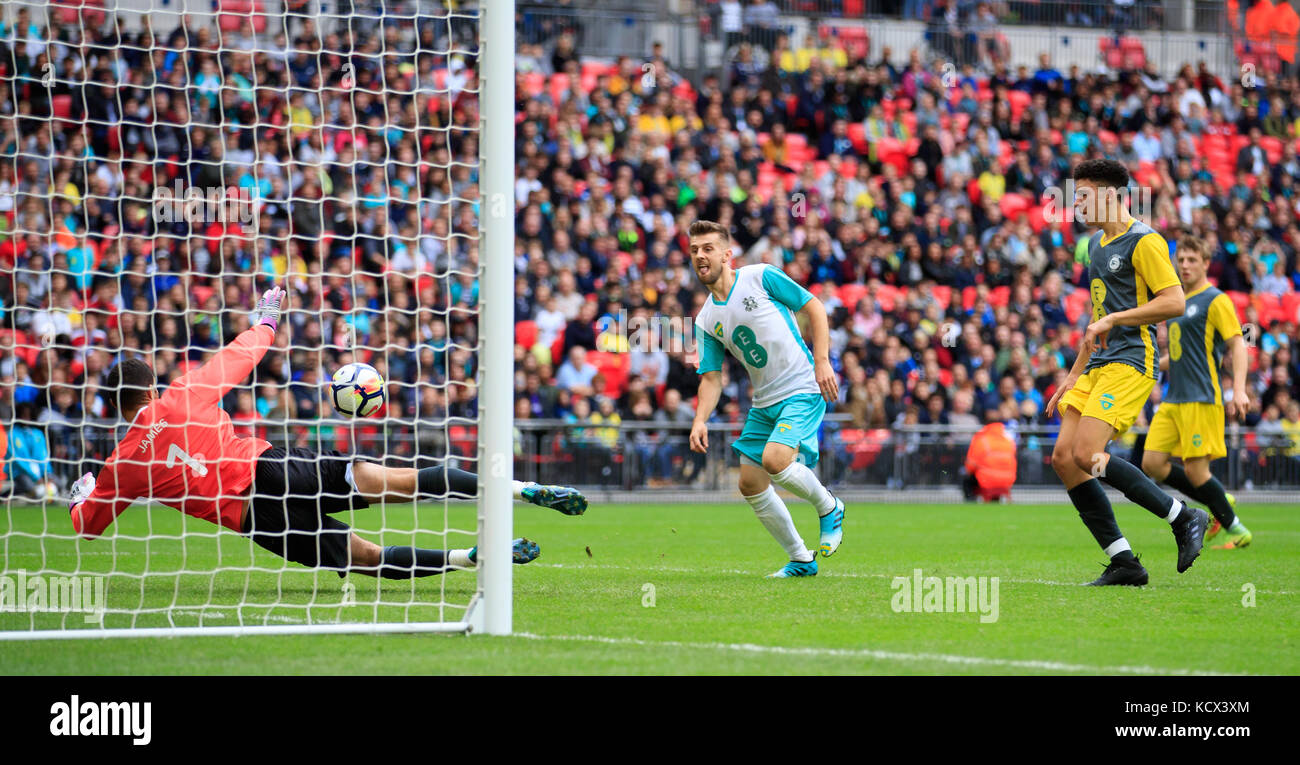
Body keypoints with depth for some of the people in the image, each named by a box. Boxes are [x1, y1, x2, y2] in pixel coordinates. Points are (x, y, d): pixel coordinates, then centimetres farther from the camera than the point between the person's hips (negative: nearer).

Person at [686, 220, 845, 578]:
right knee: (750, 484, 3)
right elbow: (711, 377, 8)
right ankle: (801, 560, 17)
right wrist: (700, 420, -8)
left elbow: (814, 307, -3)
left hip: (802, 390, -7)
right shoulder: (706, 320, 8)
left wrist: (822, 360, -12)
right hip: (764, 402, 7)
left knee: (775, 460, -26)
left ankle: (829, 508, 2)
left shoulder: (761, 277, -7)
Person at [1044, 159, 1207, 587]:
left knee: (1087, 455, -21)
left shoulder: (1143, 241, -8)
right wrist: (1074, 375, 27)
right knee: (1063, 458, -4)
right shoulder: (1097, 245, 21)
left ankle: (1184, 519, -7)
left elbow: (1174, 302, -16)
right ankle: (1123, 563, -2)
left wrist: (1113, 319, -18)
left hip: (1130, 364, -9)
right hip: (1098, 366, 9)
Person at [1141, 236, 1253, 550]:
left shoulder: (1215, 300, -5)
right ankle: (1220, 505, 13)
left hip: (1201, 398, -8)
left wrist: (1239, 390, -23)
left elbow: (1237, 345, -12)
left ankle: (1236, 529, 5)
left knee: (1195, 470, -11)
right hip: (1173, 399, 8)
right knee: (1152, 464, -2)